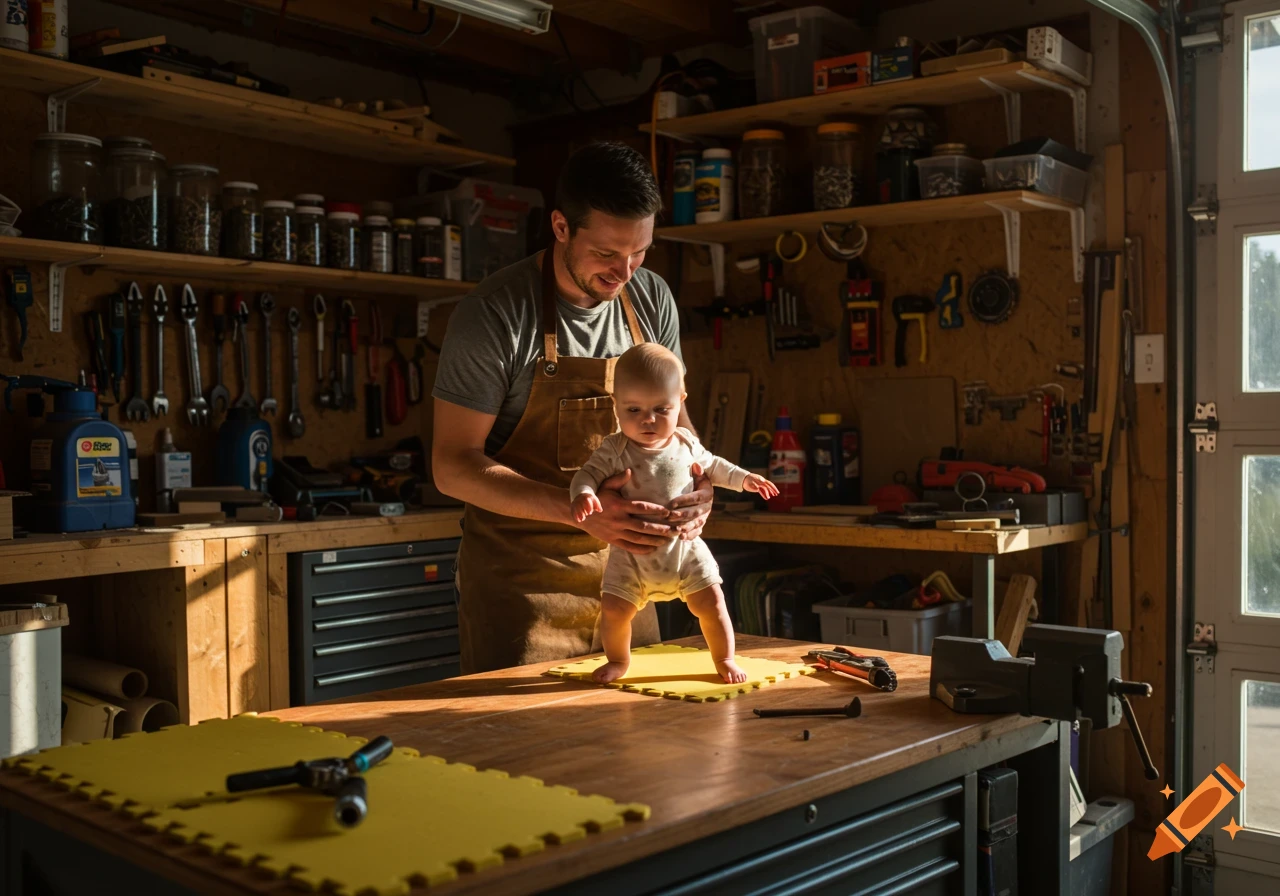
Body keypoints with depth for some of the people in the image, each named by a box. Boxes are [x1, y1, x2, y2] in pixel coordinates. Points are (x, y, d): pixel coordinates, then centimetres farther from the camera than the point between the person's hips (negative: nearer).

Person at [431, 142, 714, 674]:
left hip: (621, 565, 5)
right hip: (520, 577, -5)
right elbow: (454, 465, -15)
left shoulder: (652, 300, 0)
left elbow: (673, 415, 11)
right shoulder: (493, 314, -16)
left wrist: (696, 485, -12)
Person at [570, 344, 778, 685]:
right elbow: (588, 473, -18)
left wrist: (743, 478, 10)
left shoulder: (686, 444, -1)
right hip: (633, 552, -2)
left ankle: (724, 659, 23)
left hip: (684, 547, 2)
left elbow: (711, 465, 17)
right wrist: (583, 494, -40)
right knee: (613, 609, -6)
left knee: (711, 602, -1)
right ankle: (618, 660, 23)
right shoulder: (615, 450, -13)